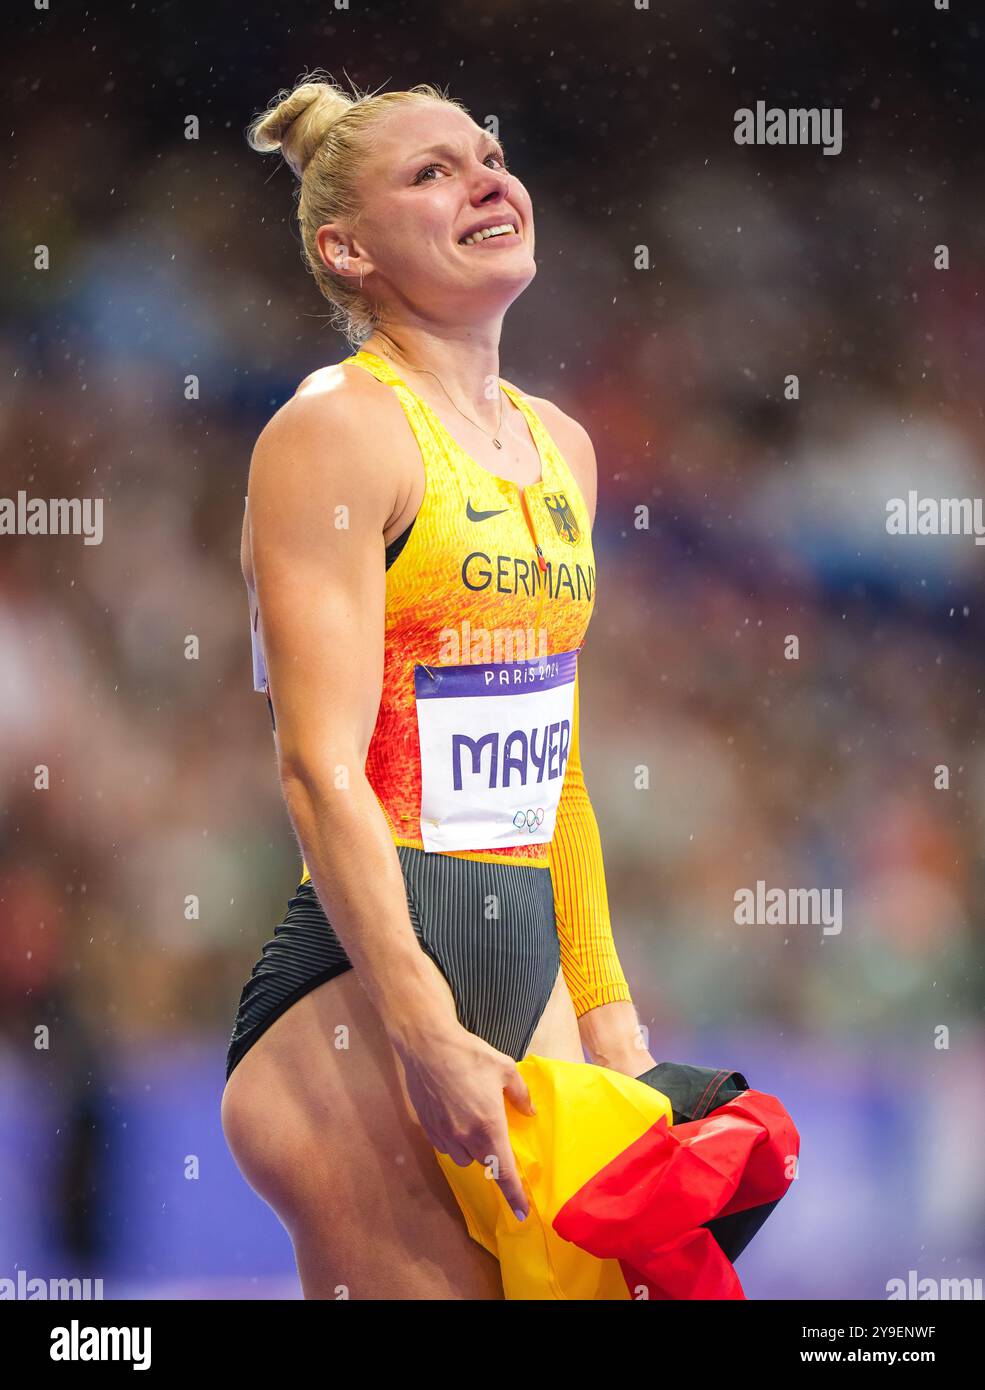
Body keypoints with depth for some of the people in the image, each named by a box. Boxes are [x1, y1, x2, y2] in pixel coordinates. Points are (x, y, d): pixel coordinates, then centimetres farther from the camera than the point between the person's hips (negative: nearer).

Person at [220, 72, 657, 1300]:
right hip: (365, 975, -8)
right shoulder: (337, 431, -8)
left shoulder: (559, 447, 16)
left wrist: (606, 1011, 17)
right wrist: (427, 1036, -22)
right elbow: (321, 769, -16)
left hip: (527, 960, 8)